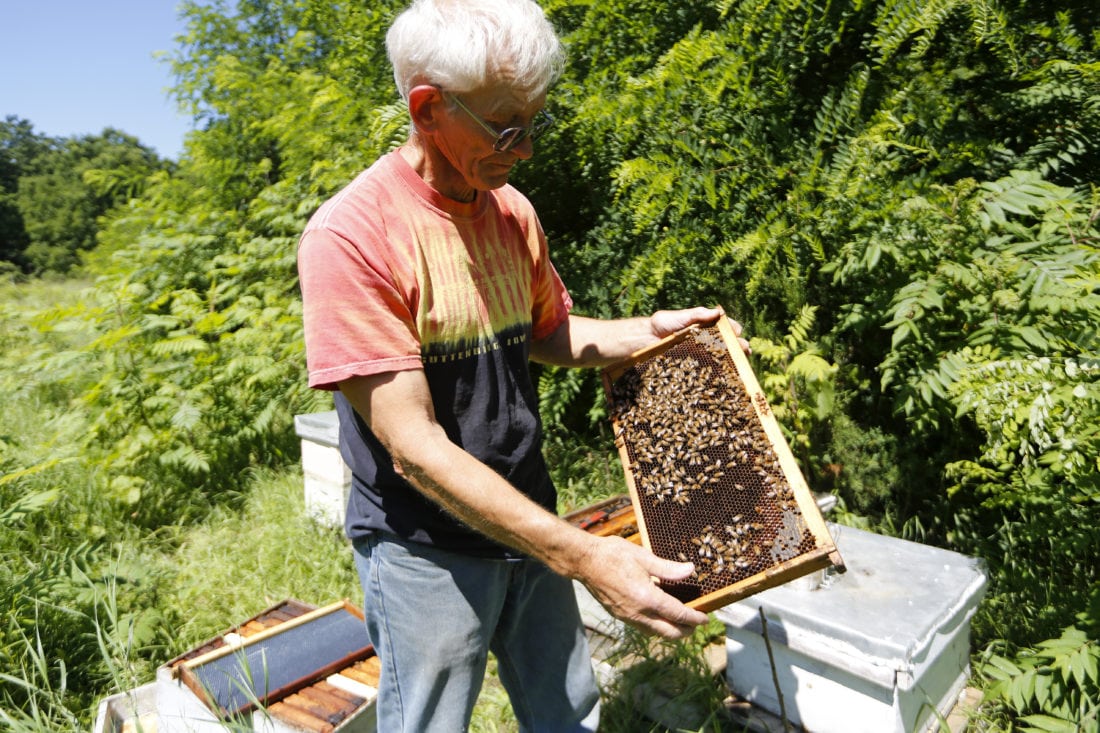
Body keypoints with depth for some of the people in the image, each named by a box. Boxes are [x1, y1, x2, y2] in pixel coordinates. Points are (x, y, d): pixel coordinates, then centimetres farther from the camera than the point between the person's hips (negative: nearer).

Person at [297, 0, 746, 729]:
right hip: (428, 552, -5)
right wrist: (580, 555, -28)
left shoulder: (513, 211, 0)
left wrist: (649, 331, -2)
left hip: (529, 524, 6)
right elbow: (413, 446, -25)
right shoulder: (351, 234, -21)